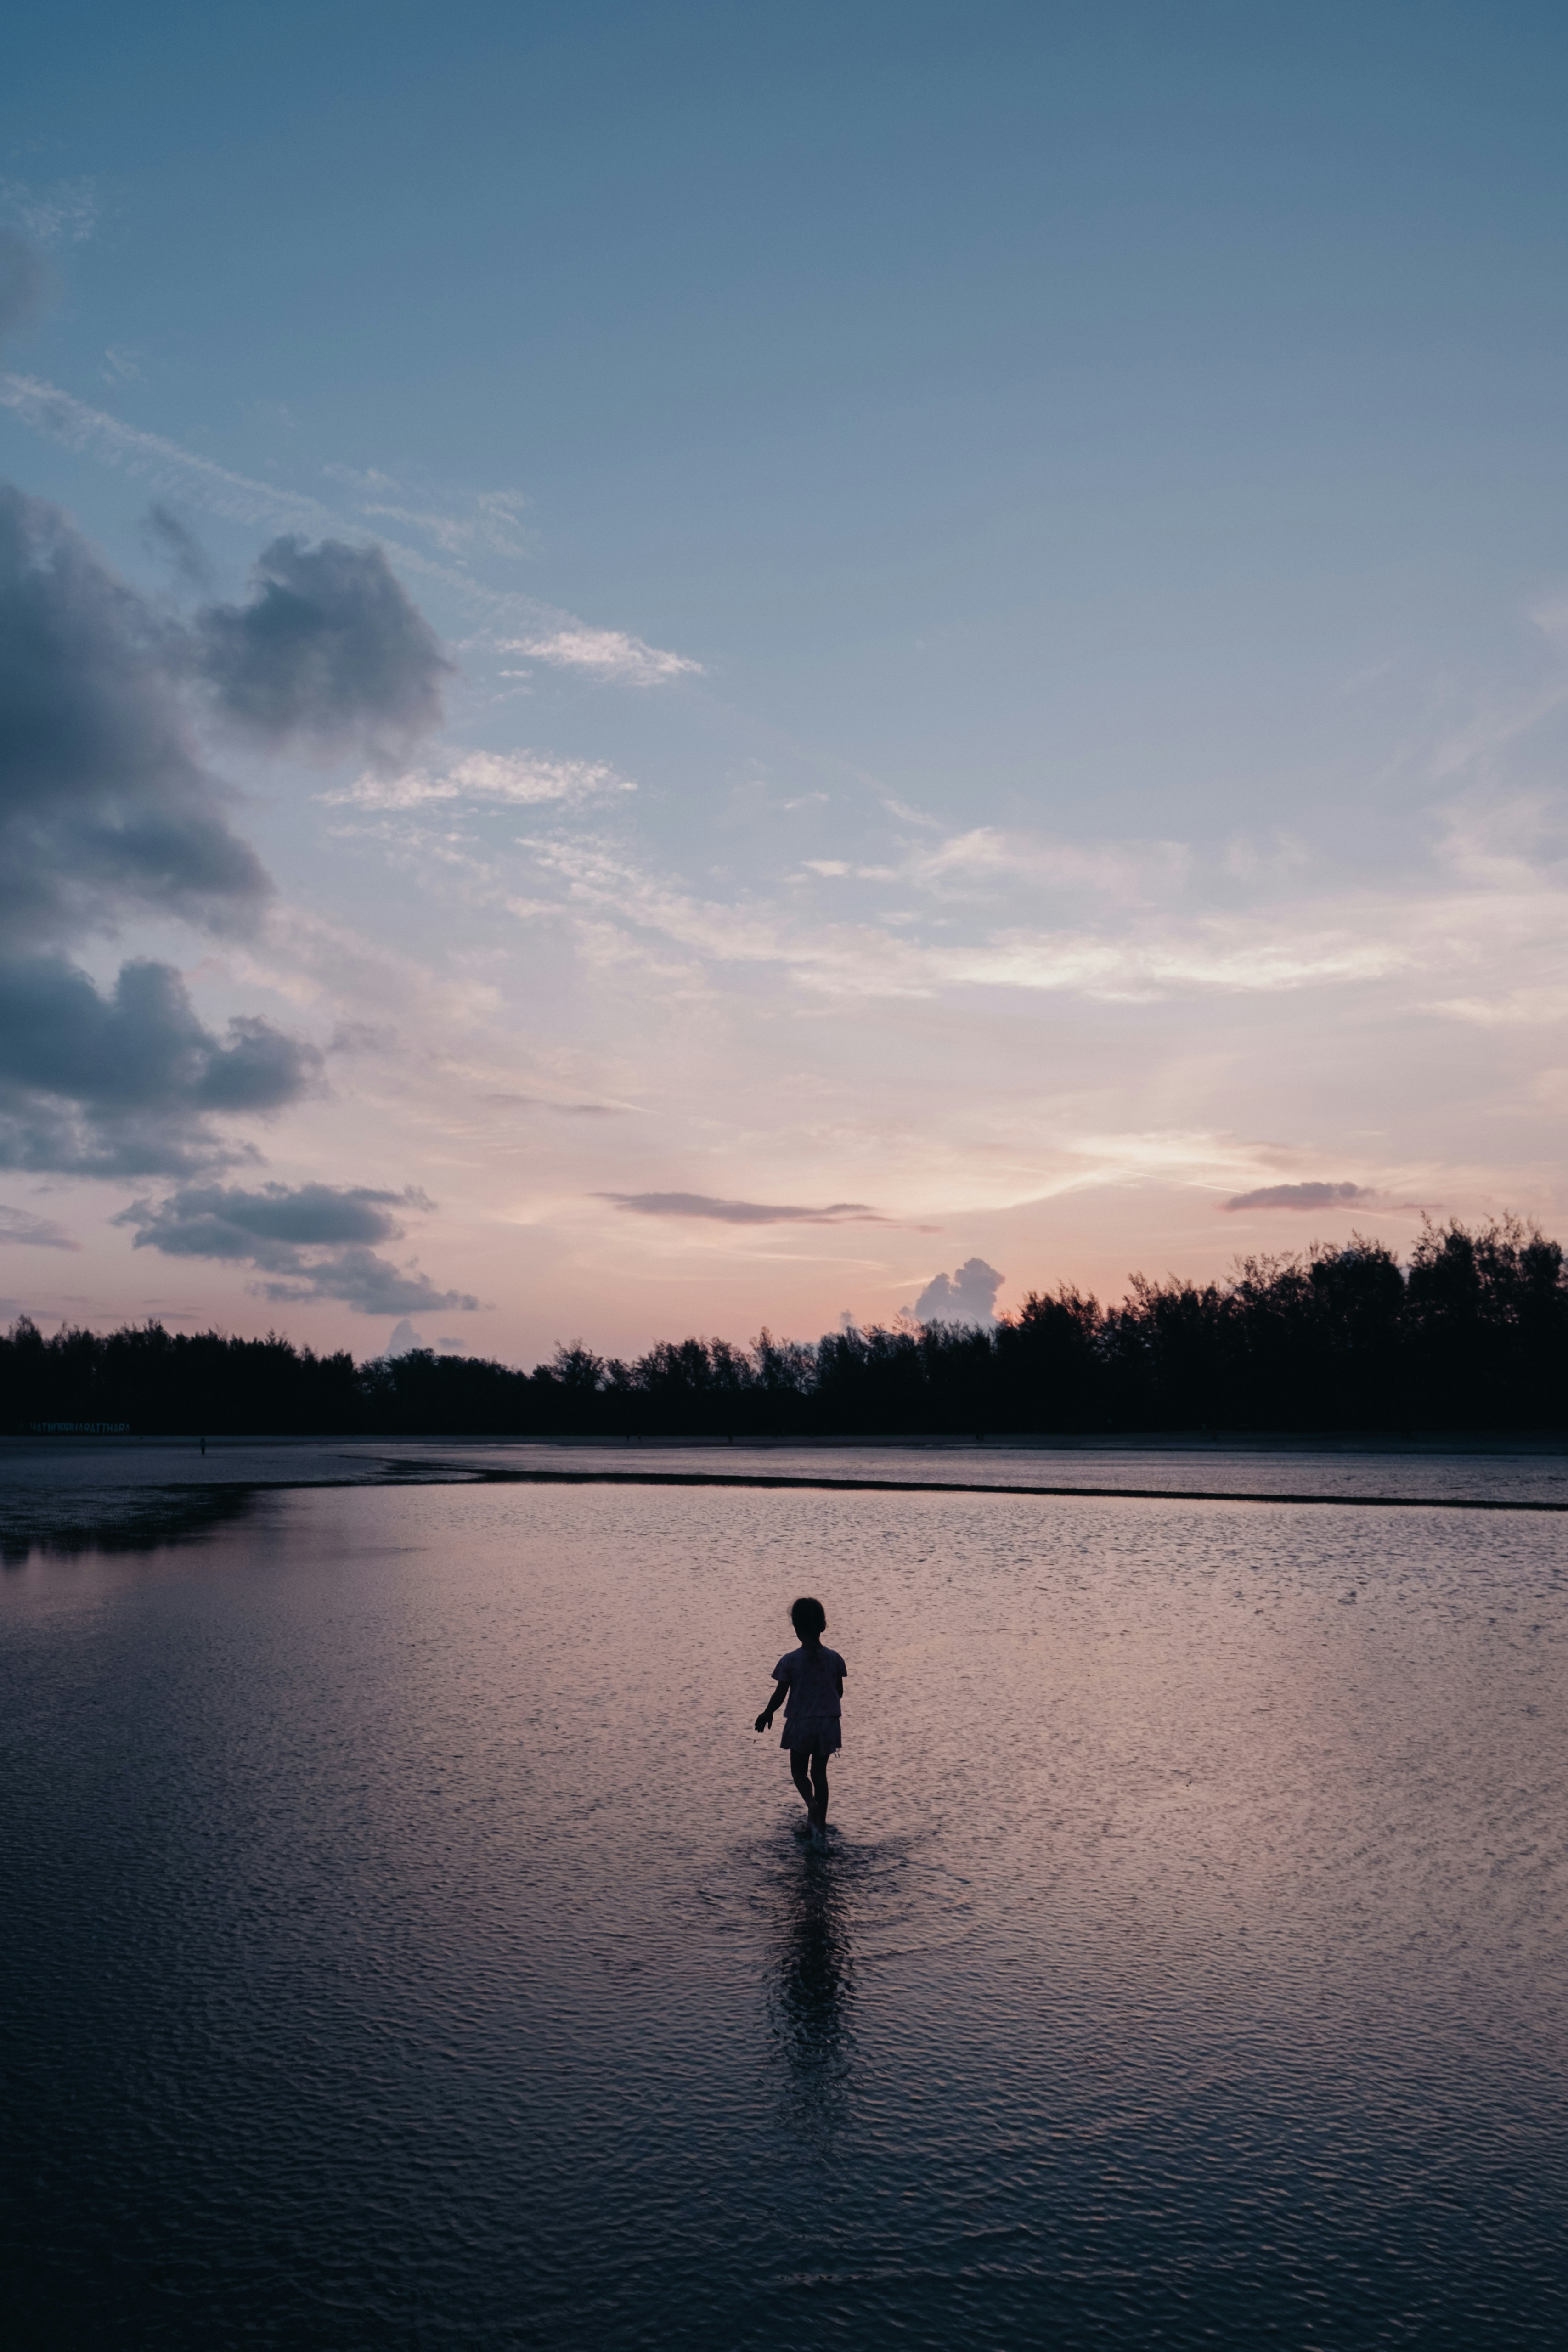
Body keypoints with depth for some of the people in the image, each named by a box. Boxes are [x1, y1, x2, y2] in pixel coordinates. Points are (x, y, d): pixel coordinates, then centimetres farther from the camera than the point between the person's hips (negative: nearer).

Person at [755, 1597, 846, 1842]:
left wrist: (767, 1715, 10)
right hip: (828, 1723, 2)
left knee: (799, 1770, 15)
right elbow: (840, 1693, 5)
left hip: (800, 1723, -2)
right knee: (820, 1772, 15)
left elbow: (780, 1696, -8)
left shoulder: (790, 1661, -13)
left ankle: (811, 1802, -14)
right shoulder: (834, 1658, -5)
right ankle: (821, 1824, 14)